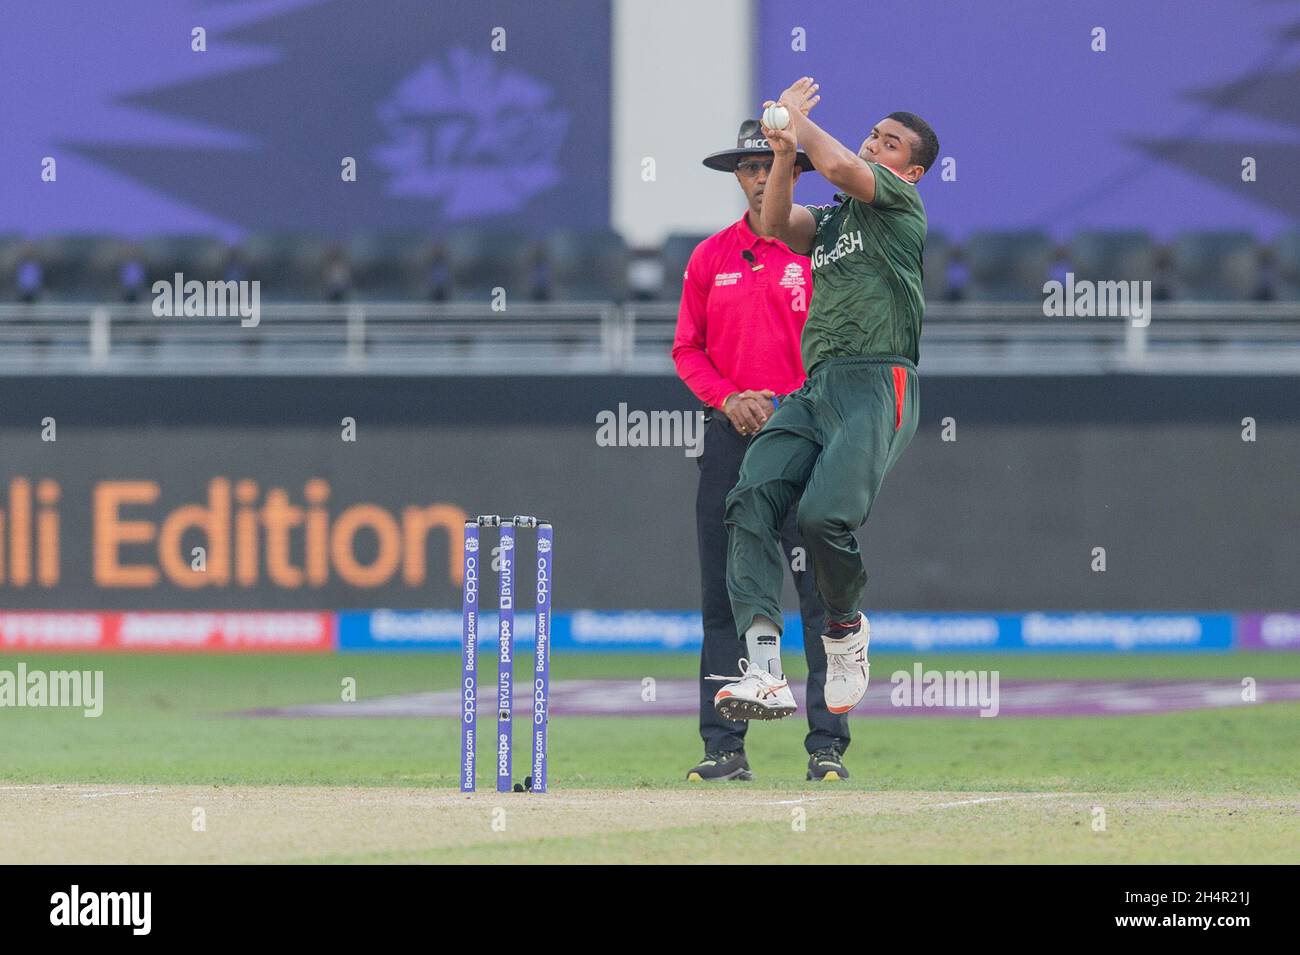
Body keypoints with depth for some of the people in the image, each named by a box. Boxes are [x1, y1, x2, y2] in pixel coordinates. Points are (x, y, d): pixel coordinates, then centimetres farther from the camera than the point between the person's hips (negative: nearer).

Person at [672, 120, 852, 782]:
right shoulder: (710, 257, 13)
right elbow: (687, 349, 12)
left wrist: (789, 408, -15)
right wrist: (728, 399, -4)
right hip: (729, 435, 3)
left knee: (822, 592, -8)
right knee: (723, 595, 2)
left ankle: (827, 745, -8)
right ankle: (723, 747, 4)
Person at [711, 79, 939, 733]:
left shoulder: (900, 200, 8)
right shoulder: (827, 220, 28)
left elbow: (840, 168, -9)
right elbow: (777, 225, 8)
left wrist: (799, 117, 7)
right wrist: (784, 153, -4)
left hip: (877, 384, -7)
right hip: (812, 388, 7)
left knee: (824, 514, -26)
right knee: (752, 499, -18)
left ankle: (846, 628, 5)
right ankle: (764, 668, -29)